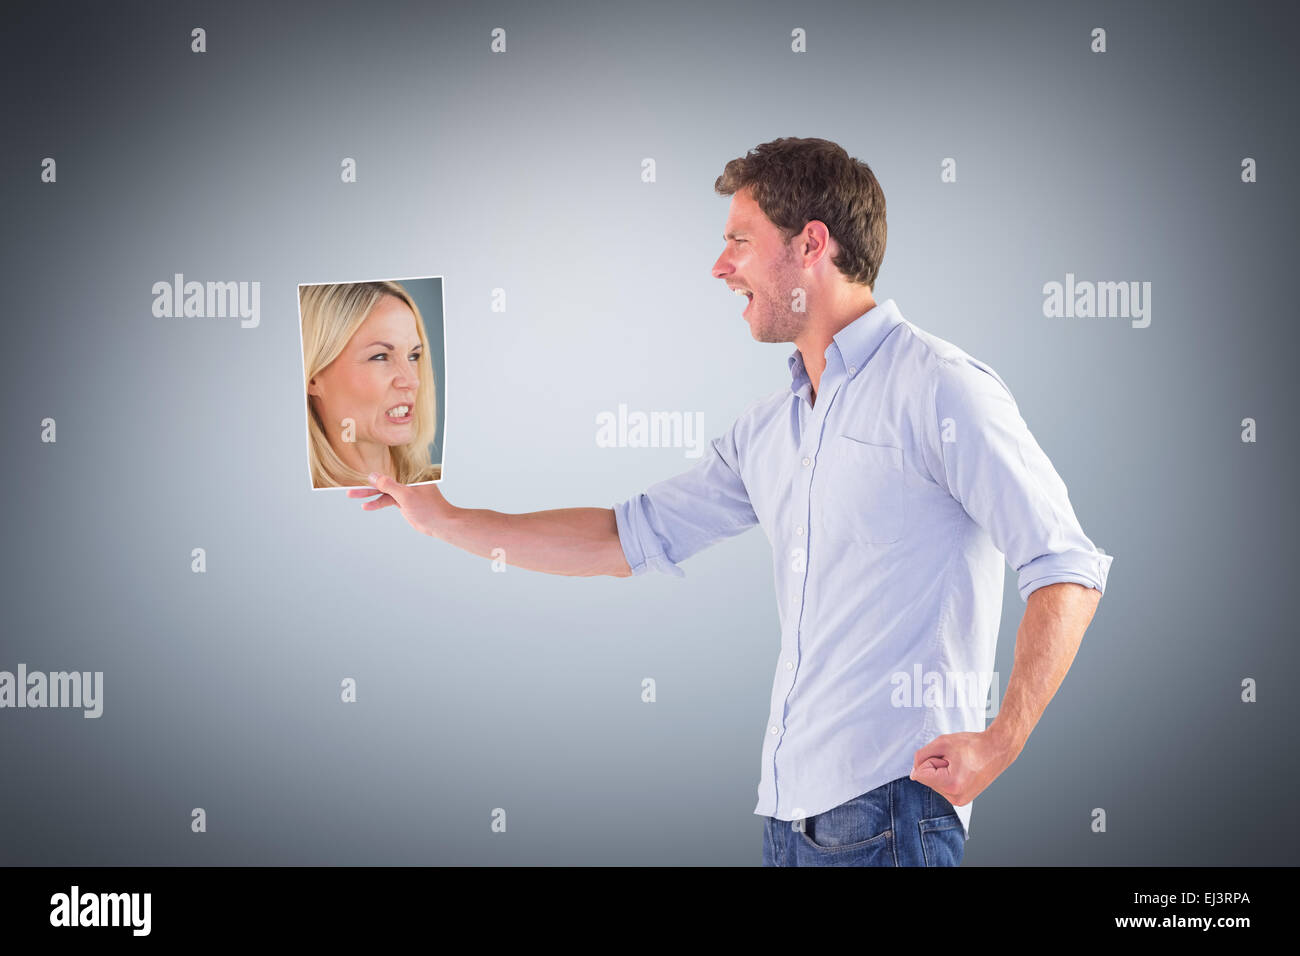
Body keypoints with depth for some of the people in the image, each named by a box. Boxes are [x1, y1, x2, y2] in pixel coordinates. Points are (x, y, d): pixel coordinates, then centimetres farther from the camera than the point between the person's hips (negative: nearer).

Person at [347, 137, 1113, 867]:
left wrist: (1000, 742, -17)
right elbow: (629, 538, 23)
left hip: (889, 801, -8)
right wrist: (449, 521, 24)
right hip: (791, 806, 8)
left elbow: (1068, 570, -12)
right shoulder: (770, 429, 17)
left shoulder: (938, 388, -8)